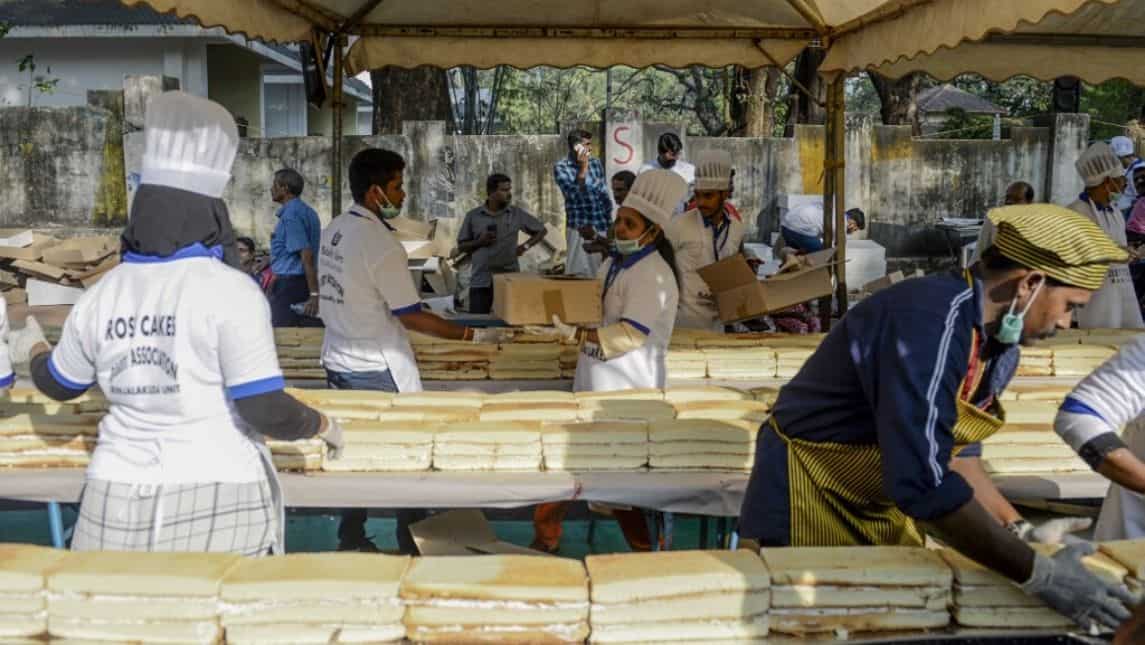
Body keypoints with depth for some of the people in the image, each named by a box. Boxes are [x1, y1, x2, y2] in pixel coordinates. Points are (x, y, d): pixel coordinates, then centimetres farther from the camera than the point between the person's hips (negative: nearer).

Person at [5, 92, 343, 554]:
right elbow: (264, 409, -16)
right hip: (221, 501, -4)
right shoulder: (231, 290, -14)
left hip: (121, 503, 5)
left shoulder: (103, 295, 2)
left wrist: (32, 350, 40)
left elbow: (59, 384, 19)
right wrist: (322, 425, 2)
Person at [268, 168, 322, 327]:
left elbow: (307, 255, -22)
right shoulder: (307, 211, 14)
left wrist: (314, 294, -25)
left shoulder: (290, 214, -14)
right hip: (304, 282, 9)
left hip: (288, 283, -9)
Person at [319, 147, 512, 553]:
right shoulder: (380, 243, -20)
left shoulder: (333, 231, 5)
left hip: (338, 361, 8)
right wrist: (475, 335, -17)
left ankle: (351, 539, 23)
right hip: (377, 370, -8)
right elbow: (411, 317, -20)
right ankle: (412, 543, 12)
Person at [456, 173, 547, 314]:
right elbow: (461, 246, 8)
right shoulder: (473, 216, 3)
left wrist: (526, 246, -1)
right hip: (481, 281, 0)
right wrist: (479, 242, -10)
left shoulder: (517, 213, 3)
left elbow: (541, 230, 13)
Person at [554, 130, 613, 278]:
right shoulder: (561, 167, -7)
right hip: (580, 229, -4)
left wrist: (610, 223, 12)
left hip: (602, 226, 4)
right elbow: (574, 195, -20)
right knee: (580, 273, -3)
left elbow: (604, 194, 13)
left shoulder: (596, 163, 6)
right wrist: (583, 168, -21)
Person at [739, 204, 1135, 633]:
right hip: (810, 495, -8)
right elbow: (923, 481, -36)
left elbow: (951, 447, 8)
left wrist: (1019, 530, -1)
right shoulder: (931, 321, -31)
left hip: (884, 505, 9)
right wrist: (1036, 574, -29)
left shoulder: (1002, 342, -2)